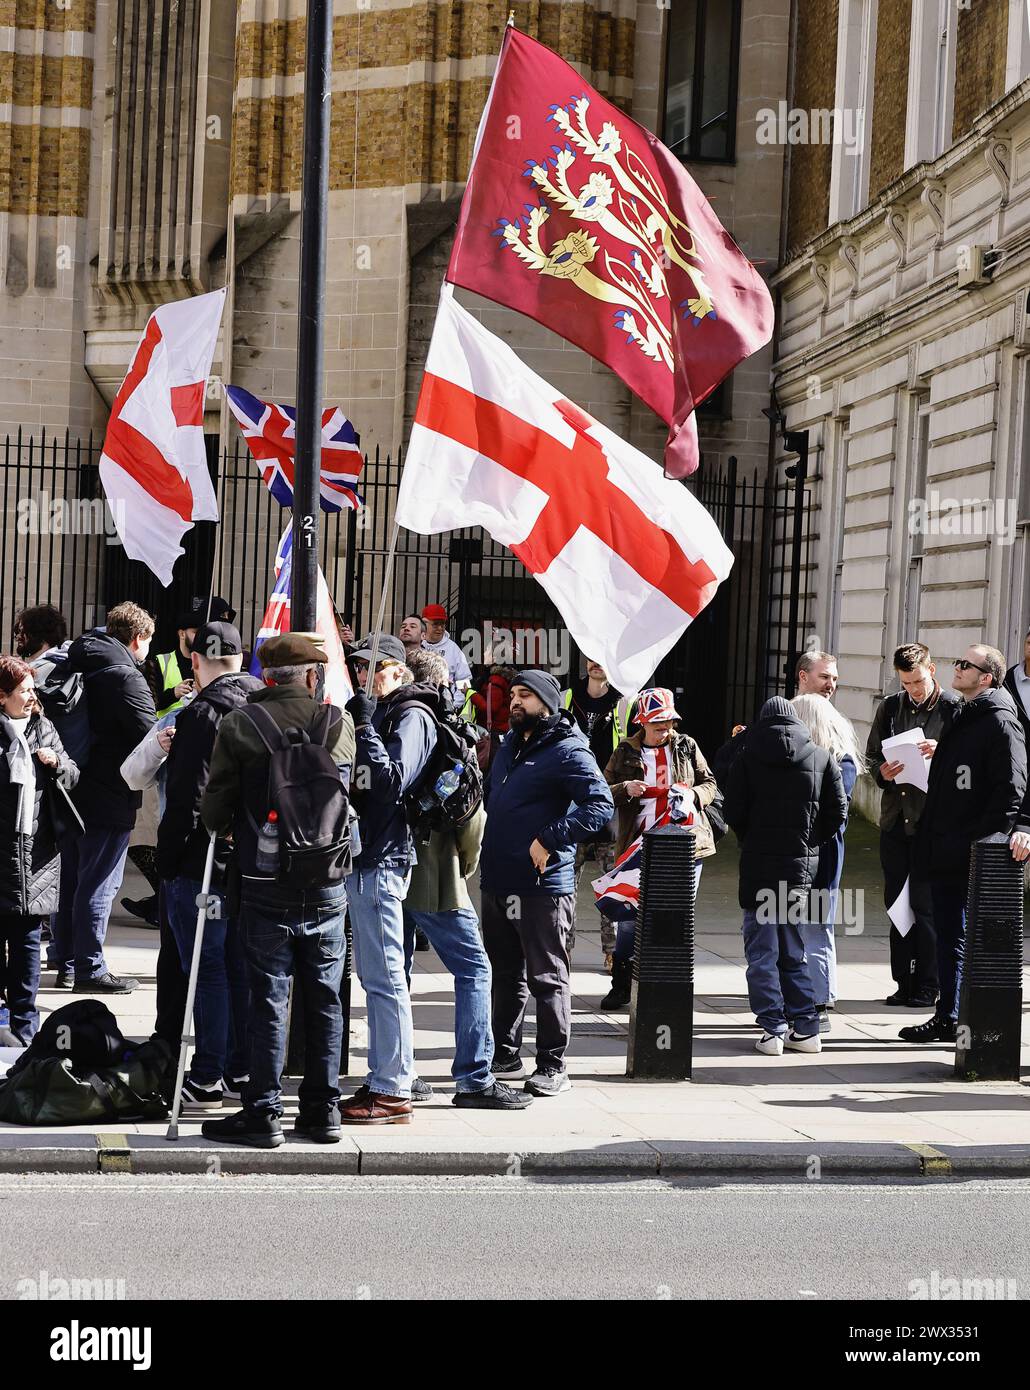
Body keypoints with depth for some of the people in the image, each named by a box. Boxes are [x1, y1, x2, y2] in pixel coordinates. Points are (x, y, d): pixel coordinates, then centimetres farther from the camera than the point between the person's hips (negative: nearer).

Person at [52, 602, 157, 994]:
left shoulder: (76, 666, 9)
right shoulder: (126, 678, -16)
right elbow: (150, 737, -19)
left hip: (70, 791, 8)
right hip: (108, 797, -8)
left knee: (69, 880, 15)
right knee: (98, 885, -2)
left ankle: (66, 963, 23)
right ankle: (89, 970, 3)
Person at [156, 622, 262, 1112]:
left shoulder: (203, 713, -16)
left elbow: (187, 797, -19)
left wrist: (167, 860, -11)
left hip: (203, 863, -7)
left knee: (206, 969, -2)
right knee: (241, 966, 15)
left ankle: (207, 1080, 2)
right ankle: (242, 1069, 22)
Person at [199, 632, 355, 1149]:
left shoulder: (239, 724, -6)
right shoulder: (340, 724, 1)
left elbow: (214, 812, -3)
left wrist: (228, 828, 18)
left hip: (265, 886, -2)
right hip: (327, 886, 2)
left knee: (268, 999, 2)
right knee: (324, 1000, 10)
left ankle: (263, 1113, 4)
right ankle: (323, 1111, 16)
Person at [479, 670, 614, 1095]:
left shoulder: (568, 751, -10)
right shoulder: (509, 746, 17)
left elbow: (601, 805, -21)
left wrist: (548, 841, -23)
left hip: (542, 884, -8)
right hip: (497, 880, 8)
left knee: (547, 978, -2)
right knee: (506, 974, 16)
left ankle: (553, 1065, 5)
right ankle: (505, 1055, 27)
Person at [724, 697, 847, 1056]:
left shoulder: (748, 758, -2)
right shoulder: (822, 759, 4)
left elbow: (732, 812, -3)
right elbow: (838, 811, 4)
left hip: (758, 863, -3)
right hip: (803, 864, 3)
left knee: (762, 950, 3)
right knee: (792, 948, 13)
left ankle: (773, 1029, -2)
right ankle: (805, 1028, 10)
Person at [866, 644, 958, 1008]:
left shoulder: (954, 709, -5)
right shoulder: (890, 708, 11)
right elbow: (871, 755, 16)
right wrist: (883, 772, -6)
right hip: (895, 819, 5)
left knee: (926, 904, -3)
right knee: (896, 903, 9)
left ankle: (927, 986, 6)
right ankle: (904, 982, 18)